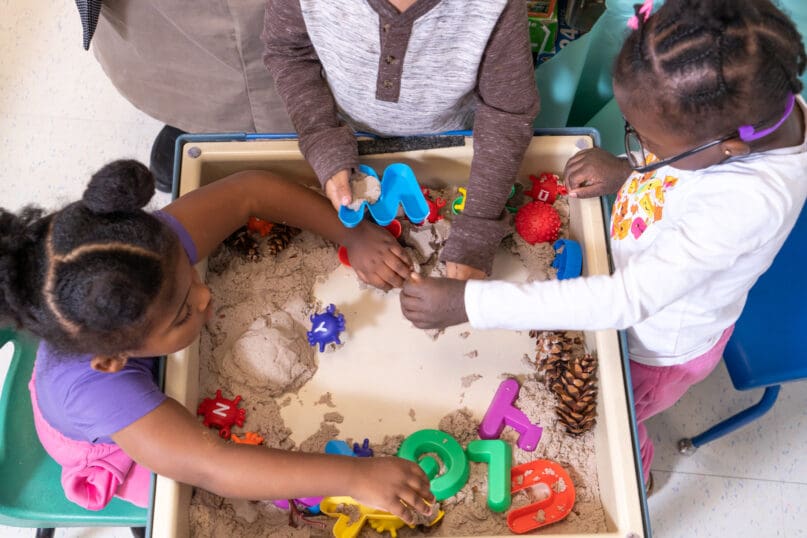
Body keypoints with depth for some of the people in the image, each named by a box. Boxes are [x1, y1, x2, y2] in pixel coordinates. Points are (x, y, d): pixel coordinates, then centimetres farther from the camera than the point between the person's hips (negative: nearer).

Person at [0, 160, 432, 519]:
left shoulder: (149, 247, -39)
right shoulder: (99, 389, -50)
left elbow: (251, 190, -30)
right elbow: (211, 466, -57)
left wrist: (352, 235, -37)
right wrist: (352, 476, -61)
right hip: (115, 444, -4)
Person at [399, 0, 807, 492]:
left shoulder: (750, 202, -44)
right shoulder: (751, 103, -24)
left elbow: (623, 301, -42)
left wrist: (466, 303, -42)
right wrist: (626, 170, -18)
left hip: (658, 349, -6)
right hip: (645, 277, 6)